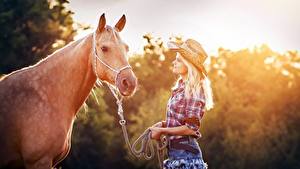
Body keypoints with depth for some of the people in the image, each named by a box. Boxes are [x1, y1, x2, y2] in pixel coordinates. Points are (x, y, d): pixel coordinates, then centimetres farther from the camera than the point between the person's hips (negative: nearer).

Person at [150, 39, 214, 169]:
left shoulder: (194, 90, -14)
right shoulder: (180, 87, 13)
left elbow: (191, 128, -18)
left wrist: (162, 131, -12)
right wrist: (163, 124, 5)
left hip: (186, 154, -9)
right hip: (174, 152, 9)